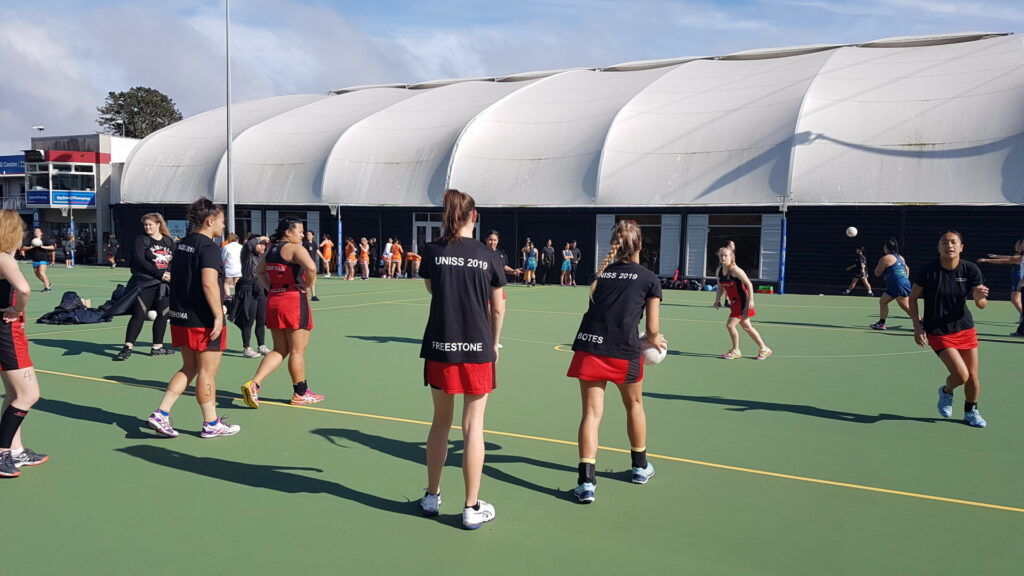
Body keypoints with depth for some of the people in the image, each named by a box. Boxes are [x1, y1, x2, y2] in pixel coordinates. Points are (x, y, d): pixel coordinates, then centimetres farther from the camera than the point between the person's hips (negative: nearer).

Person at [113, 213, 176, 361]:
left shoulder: (169, 241, 11)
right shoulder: (141, 239, -1)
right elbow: (139, 260, -13)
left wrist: (170, 275, -10)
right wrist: (159, 273, -19)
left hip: (164, 285, 4)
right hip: (145, 284, -4)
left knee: (162, 315, 8)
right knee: (138, 315, -5)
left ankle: (157, 347, 19)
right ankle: (127, 348, 1)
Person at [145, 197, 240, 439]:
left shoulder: (182, 244, 13)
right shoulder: (208, 247, -15)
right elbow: (209, 283, -25)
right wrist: (218, 316, -22)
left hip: (181, 317, 9)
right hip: (204, 320, -9)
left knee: (189, 368, 18)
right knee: (207, 372, 2)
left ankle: (160, 414, 12)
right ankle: (211, 424, 13)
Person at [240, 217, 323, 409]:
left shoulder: (271, 249, 13)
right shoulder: (295, 249, -12)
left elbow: (259, 272, 25)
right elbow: (311, 267, -29)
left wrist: (270, 288, 15)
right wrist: (307, 284, -13)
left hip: (273, 300, 8)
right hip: (294, 300, -8)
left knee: (280, 350, 15)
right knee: (297, 351, 5)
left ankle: (253, 384, 0)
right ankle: (301, 394, 16)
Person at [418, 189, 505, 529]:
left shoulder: (432, 252, -2)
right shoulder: (489, 257, -4)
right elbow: (498, 308, 2)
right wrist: (494, 344, 14)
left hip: (439, 348, 2)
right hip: (477, 350, -2)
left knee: (441, 421, 17)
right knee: (473, 427, 4)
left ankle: (432, 497, 28)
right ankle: (472, 508, 11)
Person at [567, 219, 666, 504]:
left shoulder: (602, 273, 15)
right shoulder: (650, 279, 6)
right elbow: (652, 329, 4)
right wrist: (656, 340, 25)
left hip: (588, 345, 2)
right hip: (624, 351, -2)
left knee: (592, 412, 3)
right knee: (634, 405, 22)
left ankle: (586, 481, -7)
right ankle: (640, 466, 38)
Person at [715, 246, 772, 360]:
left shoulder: (735, 270, -19)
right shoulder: (719, 270, 2)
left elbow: (749, 284, -17)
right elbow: (721, 287, 14)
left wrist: (751, 300, -20)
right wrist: (717, 299, 4)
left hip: (743, 301, -8)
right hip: (734, 302, 8)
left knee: (730, 325, -9)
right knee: (747, 327, 14)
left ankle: (735, 351, 10)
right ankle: (764, 349, 27)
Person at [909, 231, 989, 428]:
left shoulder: (970, 269, -9)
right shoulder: (928, 271, -16)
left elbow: (982, 305, -7)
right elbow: (913, 297, -4)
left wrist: (980, 297, -31)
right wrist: (917, 326, -11)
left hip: (965, 328, 4)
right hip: (938, 332, -3)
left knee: (973, 375, 7)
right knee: (961, 375, -14)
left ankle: (971, 412, 33)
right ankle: (946, 392, 22)